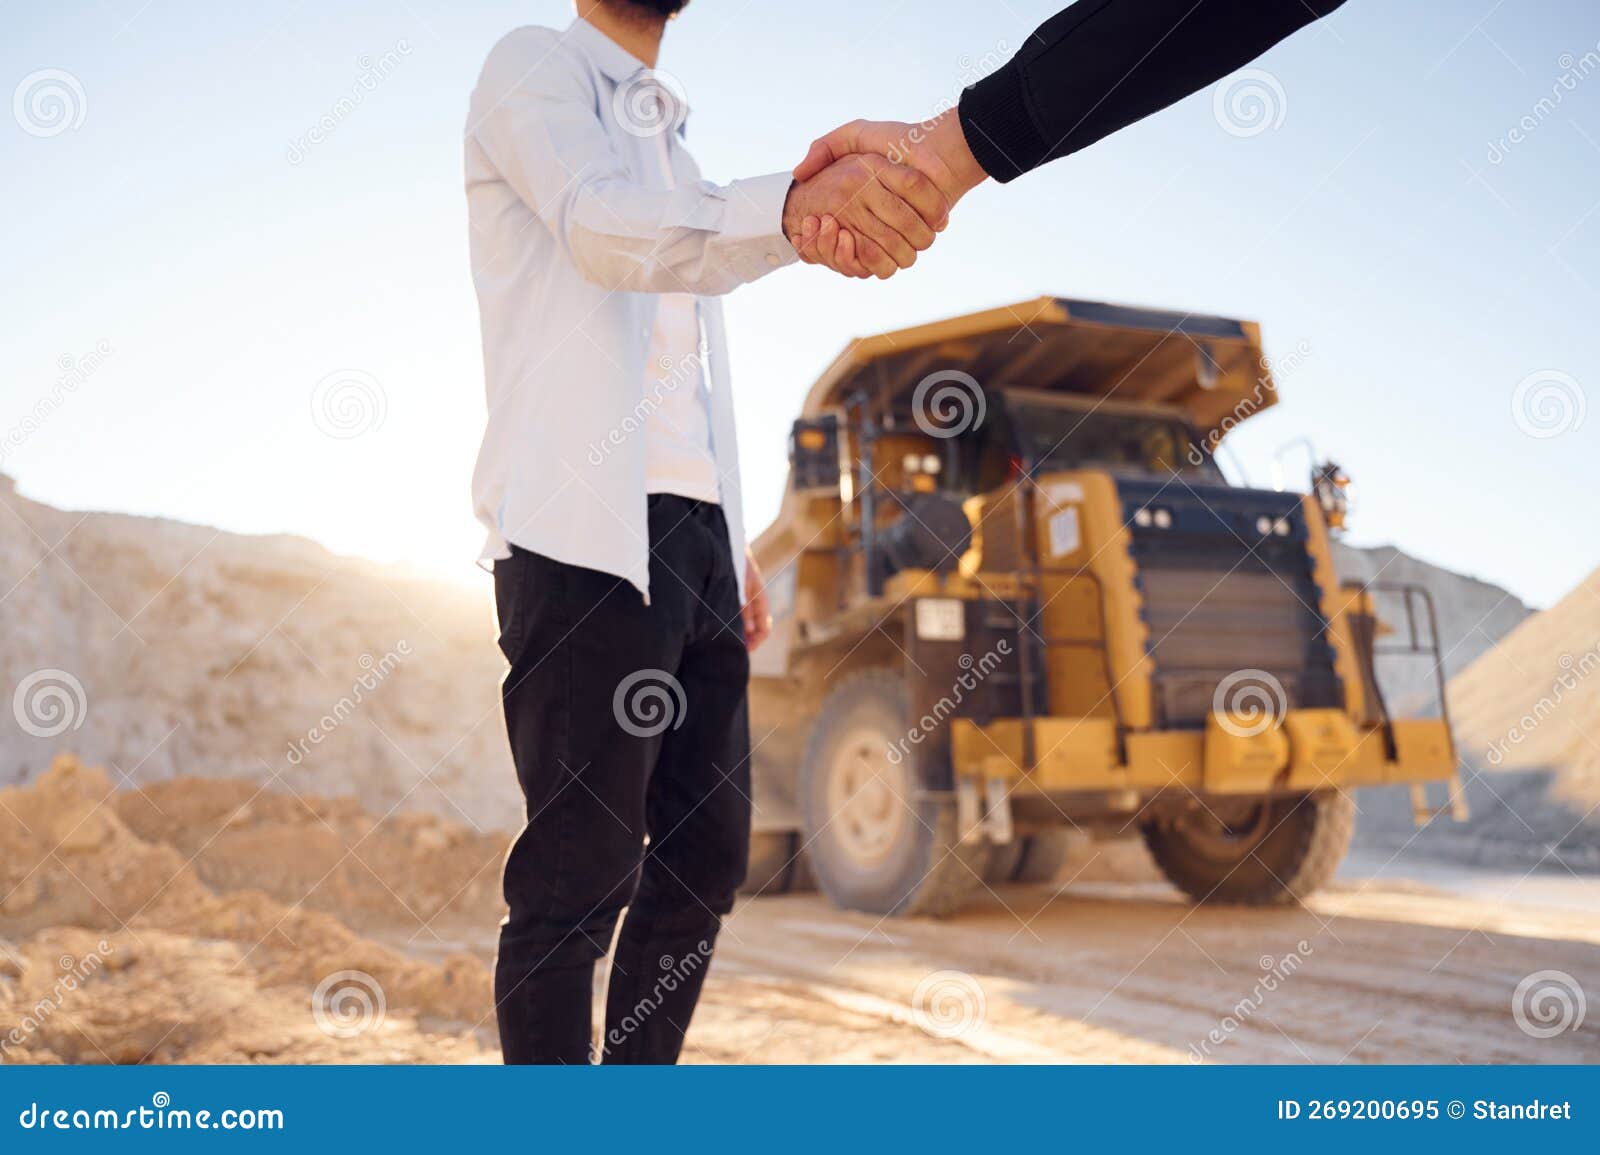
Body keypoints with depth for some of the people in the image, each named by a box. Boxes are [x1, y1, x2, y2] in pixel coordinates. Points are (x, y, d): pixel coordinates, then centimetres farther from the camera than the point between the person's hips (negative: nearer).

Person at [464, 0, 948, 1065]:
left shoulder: (667, 138, 28)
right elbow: (600, 226, -18)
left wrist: (731, 543, 17)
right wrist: (794, 203, -36)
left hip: (692, 534, 8)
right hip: (586, 529, -8)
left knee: (707, 856, 8)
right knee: (580, 874, -7)